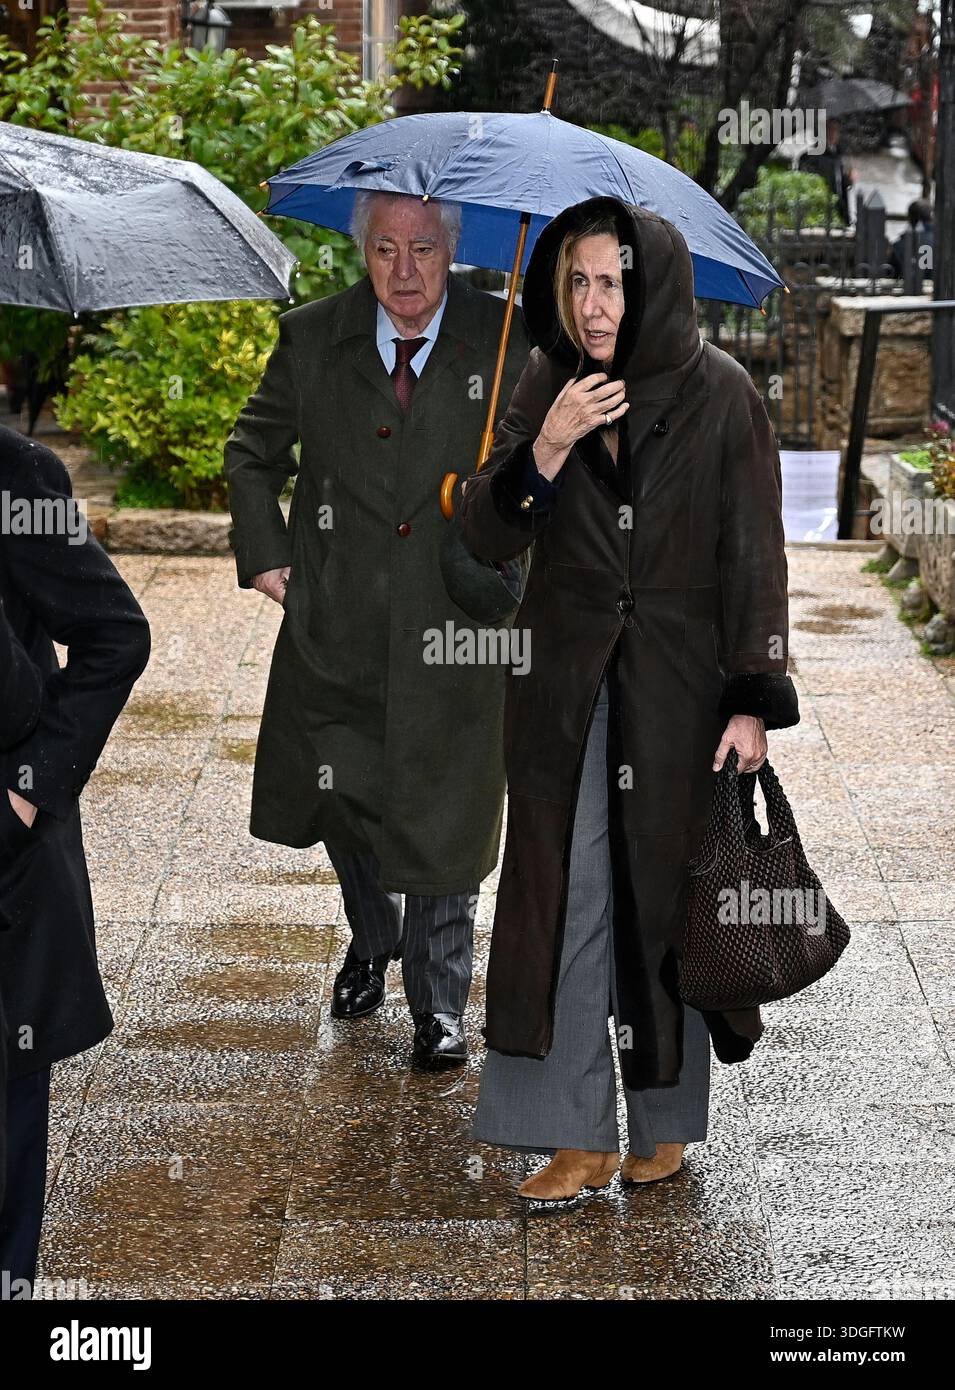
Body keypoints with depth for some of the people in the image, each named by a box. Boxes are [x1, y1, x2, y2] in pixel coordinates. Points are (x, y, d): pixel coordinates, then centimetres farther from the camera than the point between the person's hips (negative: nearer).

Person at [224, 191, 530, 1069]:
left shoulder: (504, 340, -4)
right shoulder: (313, 339, 2)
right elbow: (253, 452, 15)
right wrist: (263, 556, 5)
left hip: (455, 624, -2)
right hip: (336, 623, 2)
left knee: (442, 813, 2)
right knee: (338, 791, 14)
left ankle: (439, 1006, 18)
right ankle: (373, 939, 43)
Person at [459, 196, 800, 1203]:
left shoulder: (719, 393, -8)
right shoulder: (547, 388, 1)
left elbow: (754, 555, -7)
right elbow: (483, 537, -2)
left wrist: (754, 702, -12)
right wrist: (546, 450, -19)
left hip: (680, 684, -2)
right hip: (564, 684, 3)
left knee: (666, 890, 7)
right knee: (565, 894, 0)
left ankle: (667, 1119, 24)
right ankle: (577, 1136, 7)